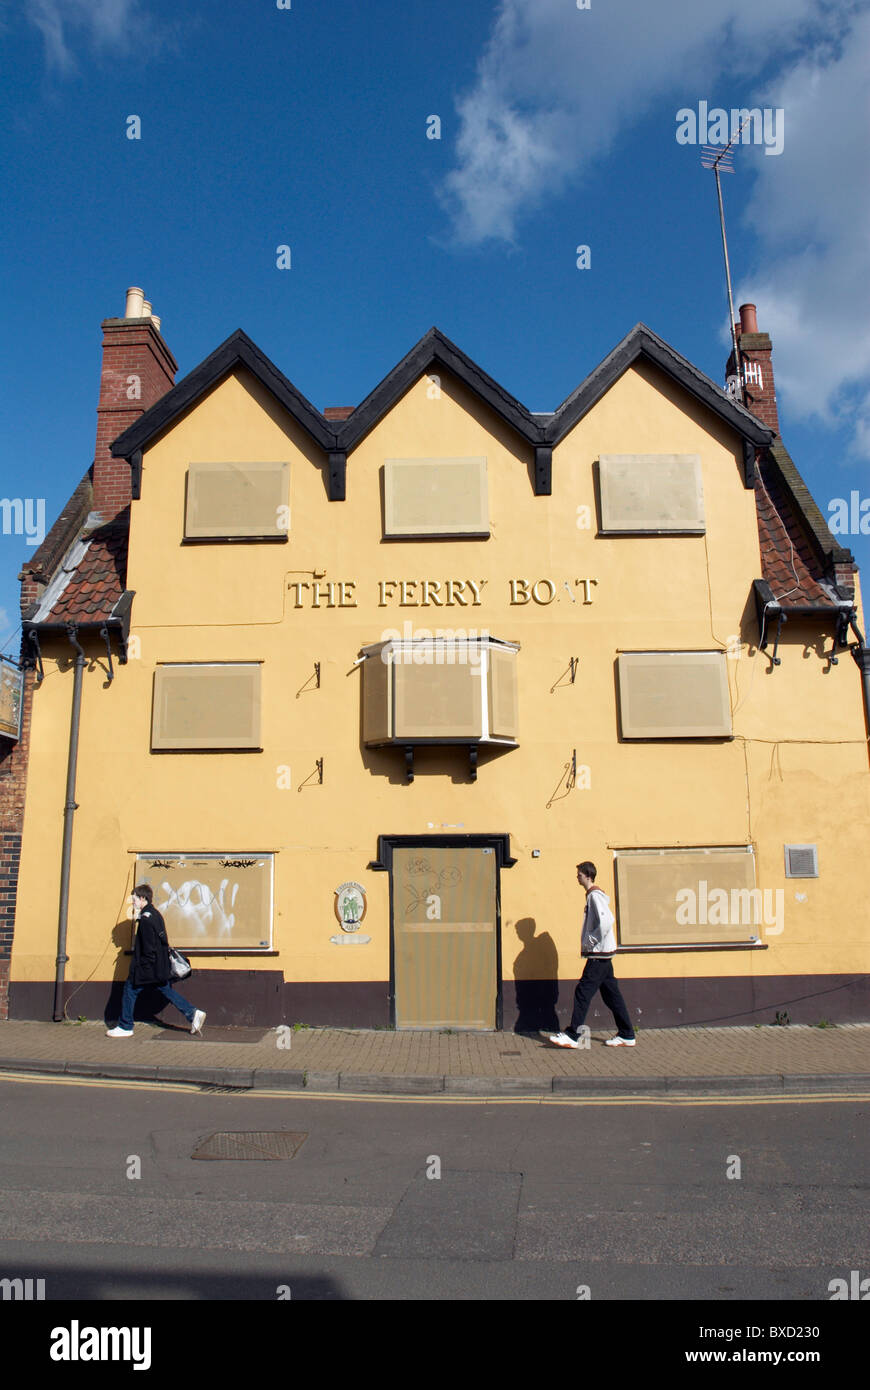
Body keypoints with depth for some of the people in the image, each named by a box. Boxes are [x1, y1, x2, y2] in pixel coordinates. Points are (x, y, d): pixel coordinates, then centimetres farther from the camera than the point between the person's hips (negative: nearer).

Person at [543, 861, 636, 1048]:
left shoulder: (595, 895, -14)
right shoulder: (594, 895, 16)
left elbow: (607, 920, -27)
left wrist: (592, 941, -19)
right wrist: (589, 943, 15)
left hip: (599, 954, -10)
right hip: (603, 954, 10)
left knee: (583, 992, -8)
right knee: (611, 993, 12)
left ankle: (572, 1036, -6)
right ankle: (627, 1035, 16)